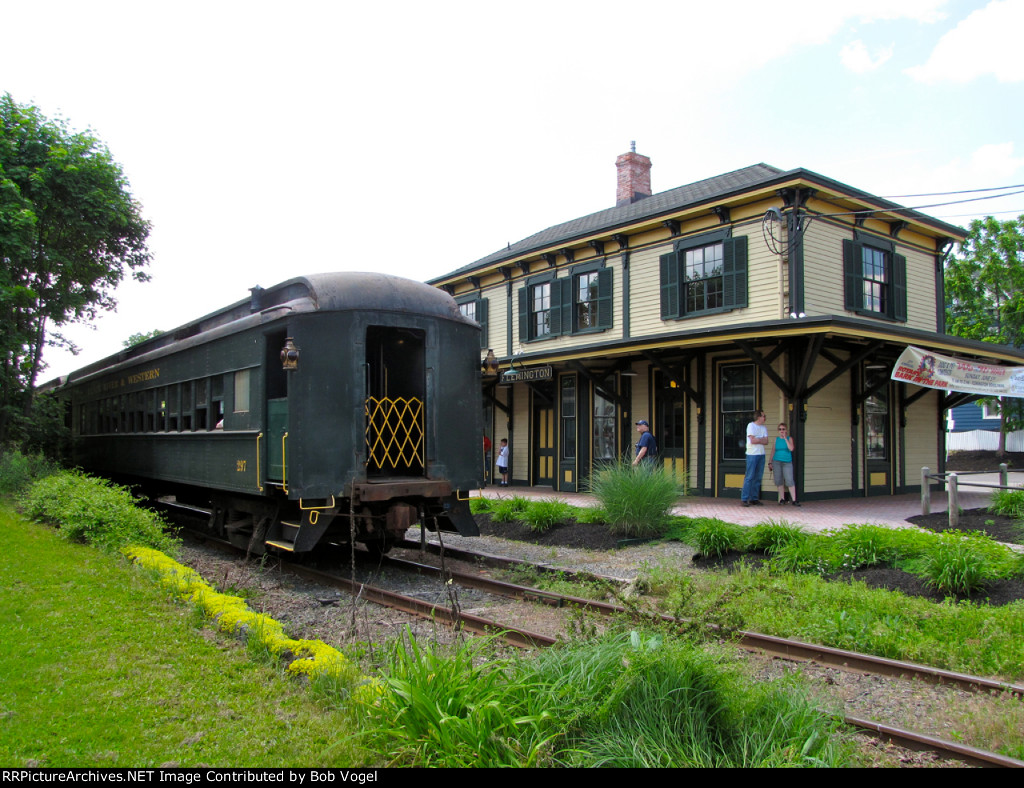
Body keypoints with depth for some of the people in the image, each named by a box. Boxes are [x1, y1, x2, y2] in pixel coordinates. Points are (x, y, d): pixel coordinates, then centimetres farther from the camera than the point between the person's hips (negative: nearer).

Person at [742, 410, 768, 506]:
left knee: (758, 478, 6)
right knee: (749, 477, -8)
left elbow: (766, 442, 5)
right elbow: (752, 440, -13)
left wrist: (757, 440, -9)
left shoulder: (764, 428, 15)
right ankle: (745, 499, -6)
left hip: (761, 455, 6)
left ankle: (754, 499, 12)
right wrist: (762, 440, 1)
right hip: (752, 454, -6)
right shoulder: (751, 425, -4)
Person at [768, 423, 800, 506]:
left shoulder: (789, 438, 5)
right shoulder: (776, 439, 10)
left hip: (787, 462, -2)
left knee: (790, 481, -9)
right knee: (779, 481, 2)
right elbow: (773, 451, 12)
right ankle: (782, 499, 11)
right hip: (777, 462, 2)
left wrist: (785, 438, -10)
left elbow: (791, 448, -11)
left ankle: (794, 500, -7)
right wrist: (770, 462, 7)